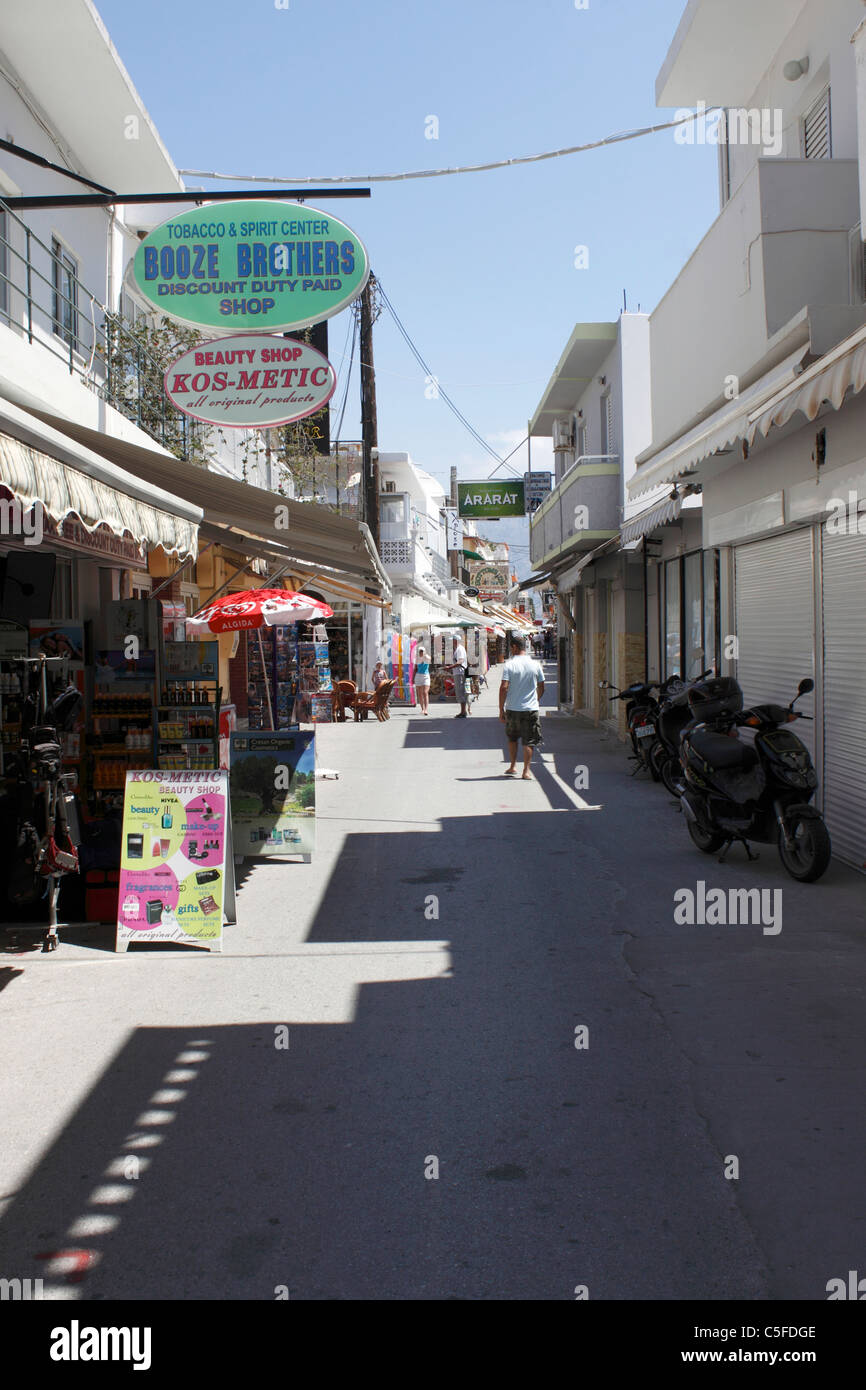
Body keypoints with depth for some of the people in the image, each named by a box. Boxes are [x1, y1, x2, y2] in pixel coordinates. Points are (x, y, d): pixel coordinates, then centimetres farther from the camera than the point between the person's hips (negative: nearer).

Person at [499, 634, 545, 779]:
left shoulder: (509, 665, -8)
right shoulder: (535, 665, 1)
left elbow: (504, 688, -13)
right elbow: (541, 688, 7)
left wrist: (501, 709, -7)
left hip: (512, 709, -1)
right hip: (531, 709, 1)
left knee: (512, 738, 20)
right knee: (528, 741, 4)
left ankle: (513, 766, 24)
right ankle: (526, 771, -2)